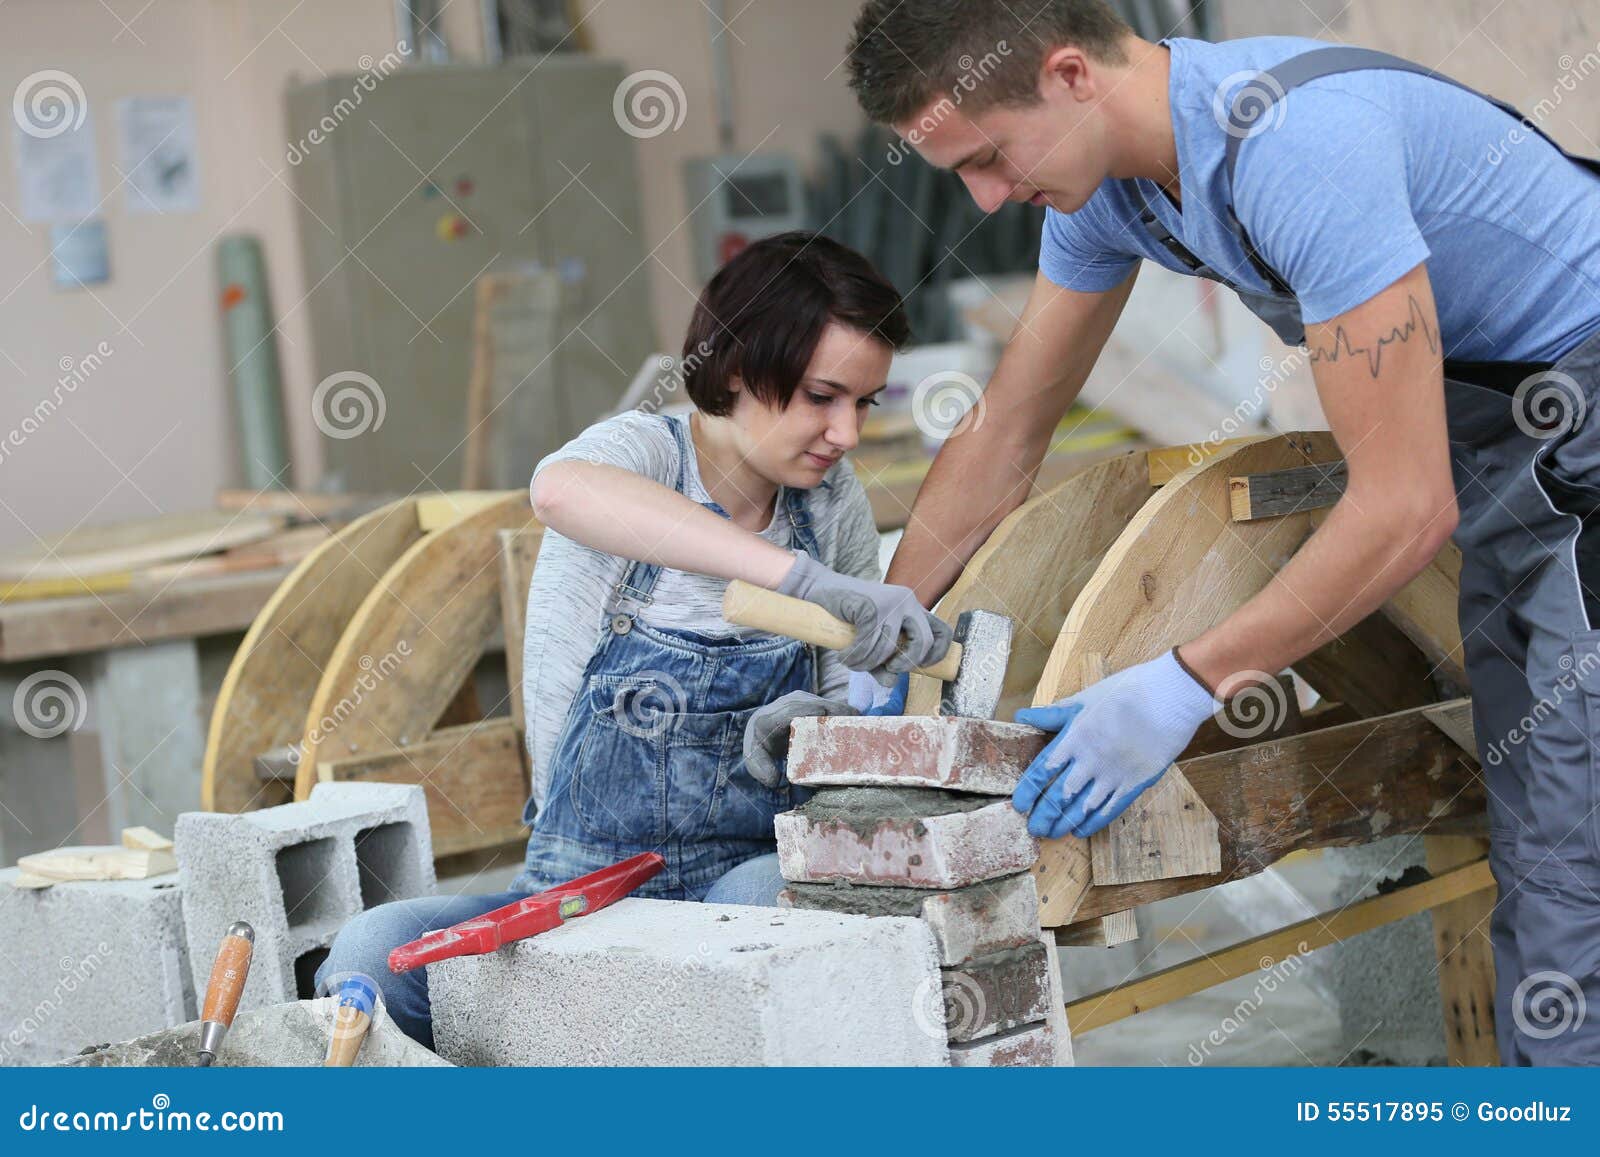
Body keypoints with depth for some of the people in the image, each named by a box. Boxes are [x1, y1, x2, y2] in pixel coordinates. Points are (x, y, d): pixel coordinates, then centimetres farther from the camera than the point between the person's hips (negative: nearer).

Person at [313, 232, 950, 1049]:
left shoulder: (833, 502, 7)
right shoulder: (647, 451, -8)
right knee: (374, 951, -28)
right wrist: (798, 575, -45)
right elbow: (562, 491, -35)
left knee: (772, 888, -36)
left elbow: (854, 697, 14)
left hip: (754, 874, 2)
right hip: (585, 885, -2)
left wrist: (814, 726, -13)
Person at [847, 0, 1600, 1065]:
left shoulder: (1295, 144, -31)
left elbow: (1408, 505, -31)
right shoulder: (1106, 184, -2)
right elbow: (1003, 441, 10)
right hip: (1500, 423, 9)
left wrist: (1183, 687, -26)